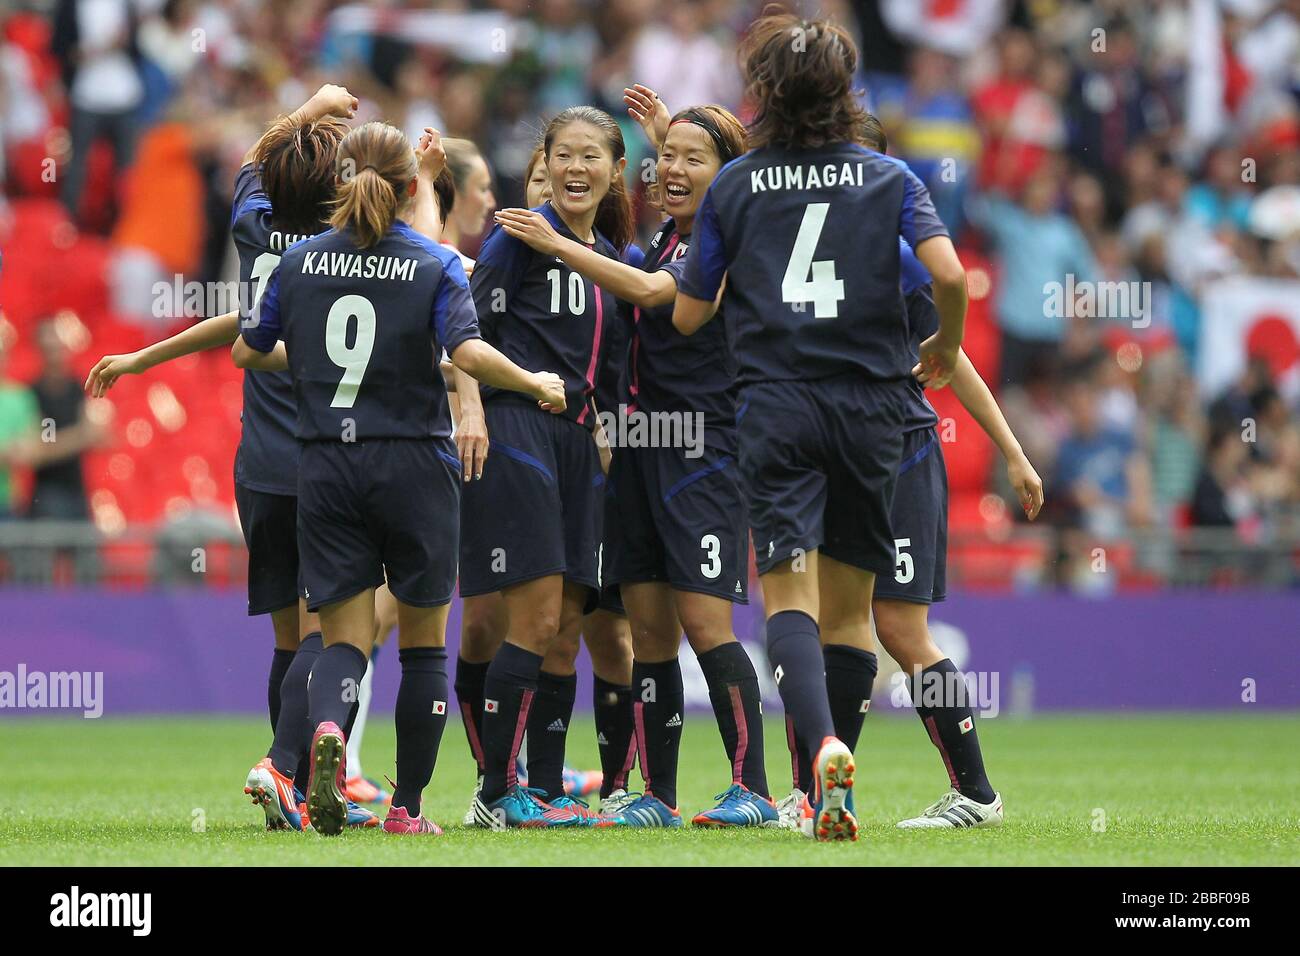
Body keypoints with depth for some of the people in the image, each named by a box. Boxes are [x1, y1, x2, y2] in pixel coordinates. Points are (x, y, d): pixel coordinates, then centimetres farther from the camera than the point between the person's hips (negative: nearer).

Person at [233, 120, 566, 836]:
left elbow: (247, 352, 12)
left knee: (343, 638, 4)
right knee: (424, 642, 12)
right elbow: (468, 353, -20)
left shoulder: (299, 262, 3)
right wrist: (536, 384, -4)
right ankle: (407, 806, 12)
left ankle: (327, 728, -30)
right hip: (415, 466, -2)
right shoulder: (435, 266, -6)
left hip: (327, 470, 2)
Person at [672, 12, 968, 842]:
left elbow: (687, 315, 8)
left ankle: (825, 749, -33)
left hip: (775, 411, -1)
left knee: (789, 596, -8)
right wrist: (946, 348, 9)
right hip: (869, 403, 1)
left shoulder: (732, 188, 5)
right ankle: (826, 789, 12)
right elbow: (949, 273, -10)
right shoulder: (888, 179, 5)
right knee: (848, 605, 12)